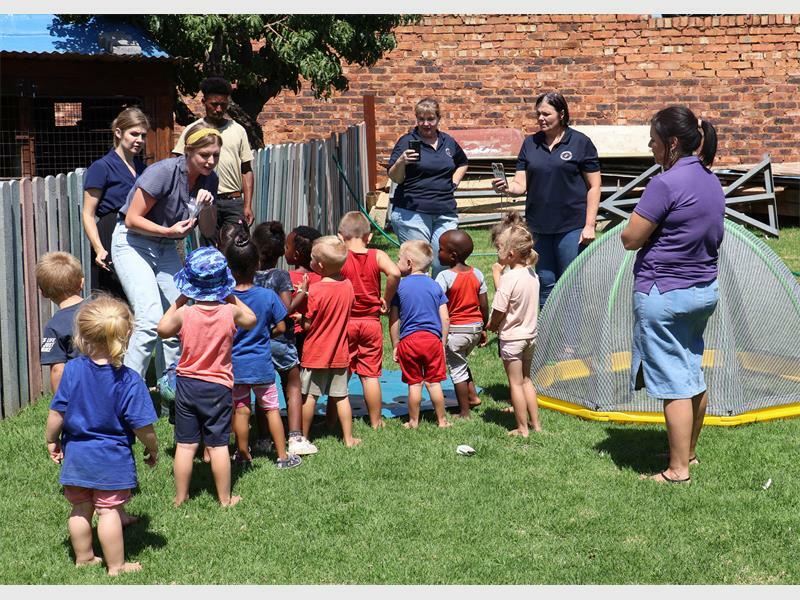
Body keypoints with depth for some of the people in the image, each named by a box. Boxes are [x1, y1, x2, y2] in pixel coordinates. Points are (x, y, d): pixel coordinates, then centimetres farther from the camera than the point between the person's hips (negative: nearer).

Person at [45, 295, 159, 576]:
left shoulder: (72, 369, -12)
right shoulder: (129, 381, -18)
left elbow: (57, 413, -6)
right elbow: (142, 427, -14)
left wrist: (52, 440, 11)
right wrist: (153, 450, 5)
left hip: (76, 457, 3)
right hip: (112, 460, -3)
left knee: (80, 510, 17)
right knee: (109, 511, 7)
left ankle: (83, 558, 34)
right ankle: (116, 566, 16)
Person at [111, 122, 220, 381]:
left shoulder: (208, 179, -3)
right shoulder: (163, 172, -23)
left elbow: (208, 231, 2)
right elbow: (132, 219, -19)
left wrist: (206, 206, -17)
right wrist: (169, 231, -30)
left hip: (166, 249, 7)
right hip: (133, 243, -7)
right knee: (150, 320, -21)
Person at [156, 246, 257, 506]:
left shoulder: (184, 314, -13)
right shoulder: (230, 312, -12)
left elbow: (163, 329, 6)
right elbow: (251, 319, 9)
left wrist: (177, 302, 8)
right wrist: (231, 297, 11)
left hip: (186, 384, 1)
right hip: (218, 387, -1)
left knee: (185, 444, 8)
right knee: (218, 445, 6)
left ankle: (180, 496, 17)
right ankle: (225, 498, 14)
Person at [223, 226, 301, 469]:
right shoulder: (268, 296, -13)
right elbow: (281, 328, -5)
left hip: (234, 365, 0)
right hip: (261, 365, 0)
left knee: (240, 410, 11)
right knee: (271, 408, 11)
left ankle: (243, 455, 22)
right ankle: (282, 456, 16)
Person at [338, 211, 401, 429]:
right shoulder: (377, 256, -4)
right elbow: (394, 273, -21)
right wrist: (387, 299, -7)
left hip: (344, 321, -1)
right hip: (371, 322, 1)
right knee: (371, 374, 8)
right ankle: (376, 421, 15)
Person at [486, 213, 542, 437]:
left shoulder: (509, 278, -23)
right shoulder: (532, 274, 0)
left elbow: (499, 311, -17)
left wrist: (491, 325, 2)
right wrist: (498, 275, 6)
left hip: (511, 337, -7)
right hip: (530, 334, 7)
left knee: (515, 383, 5)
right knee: (526, 379, 20)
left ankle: (522, 428, 12)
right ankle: (535, 424, 25)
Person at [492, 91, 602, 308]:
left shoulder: (580, 142, -2)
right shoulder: (530, 143, 9)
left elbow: (594, 186, -2)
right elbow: (521, 184, 5)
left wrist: (589, 225, -9)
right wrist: (507, 188, -18)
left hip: (571, 226, -4)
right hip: (540, 227, 4)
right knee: (546, 284, 11)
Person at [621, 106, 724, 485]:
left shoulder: (665, 184, -20)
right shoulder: (712, 182, 8)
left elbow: (630, 239, -16)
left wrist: (639, 222, 3)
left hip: (664, 295, -9)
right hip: (706, 291, 9)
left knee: (673, 382, -3)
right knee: (693, 374, 18)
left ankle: (678, 471, 3)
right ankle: (689, 452, 31)